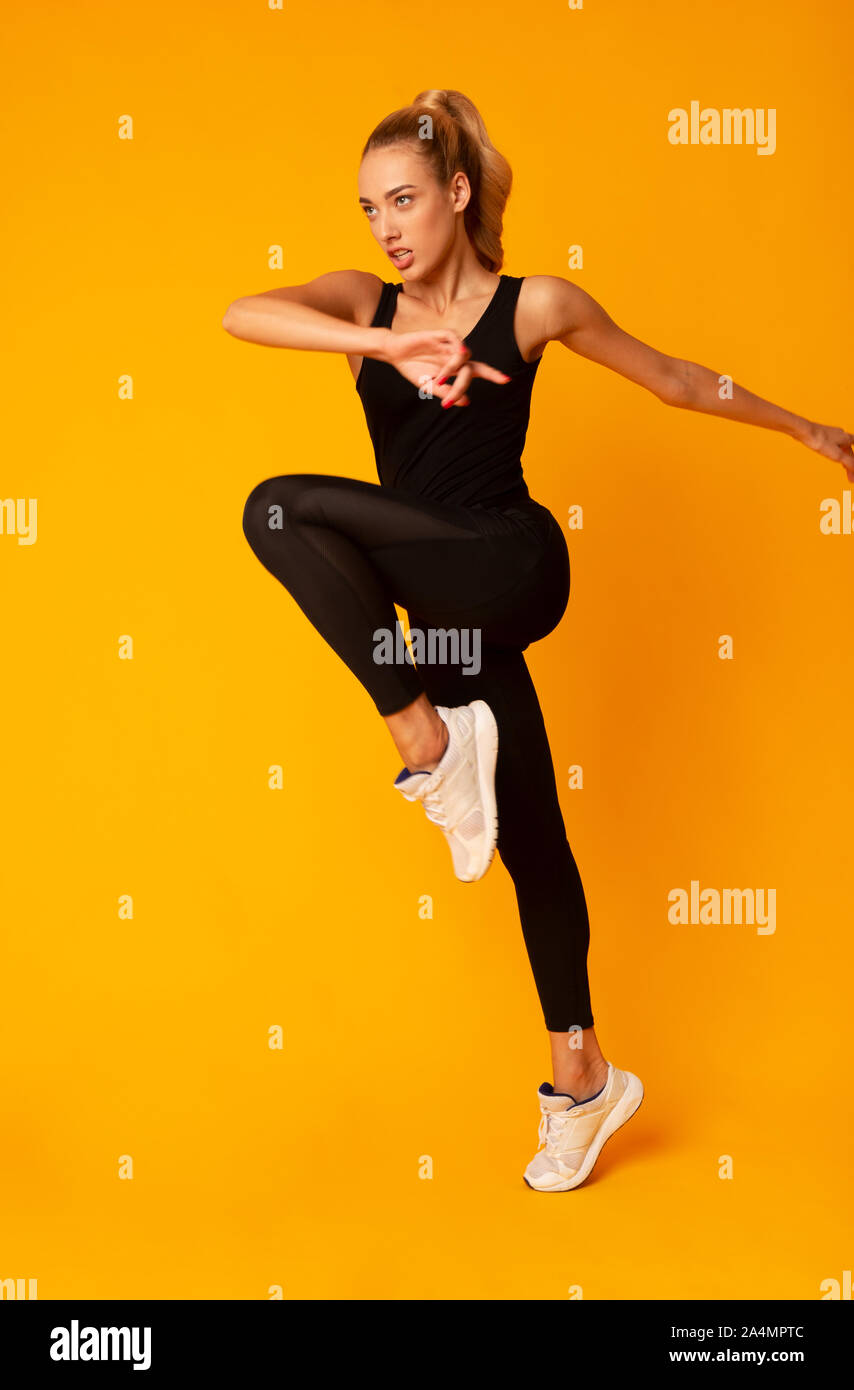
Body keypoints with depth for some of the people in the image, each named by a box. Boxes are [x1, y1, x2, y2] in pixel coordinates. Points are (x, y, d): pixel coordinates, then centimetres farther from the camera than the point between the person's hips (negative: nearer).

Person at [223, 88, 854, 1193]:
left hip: (511, 570, -4)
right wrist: (390, 347, -29)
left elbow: (676, 381, 12)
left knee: (284, 508, -22)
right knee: (525, 839, 10)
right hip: (446, 601, 5)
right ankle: (582, 1077, 26)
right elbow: (242, 315, -14)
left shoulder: (534, 305, 0)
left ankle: (426, 737, -17)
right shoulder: (367, 302, 8)